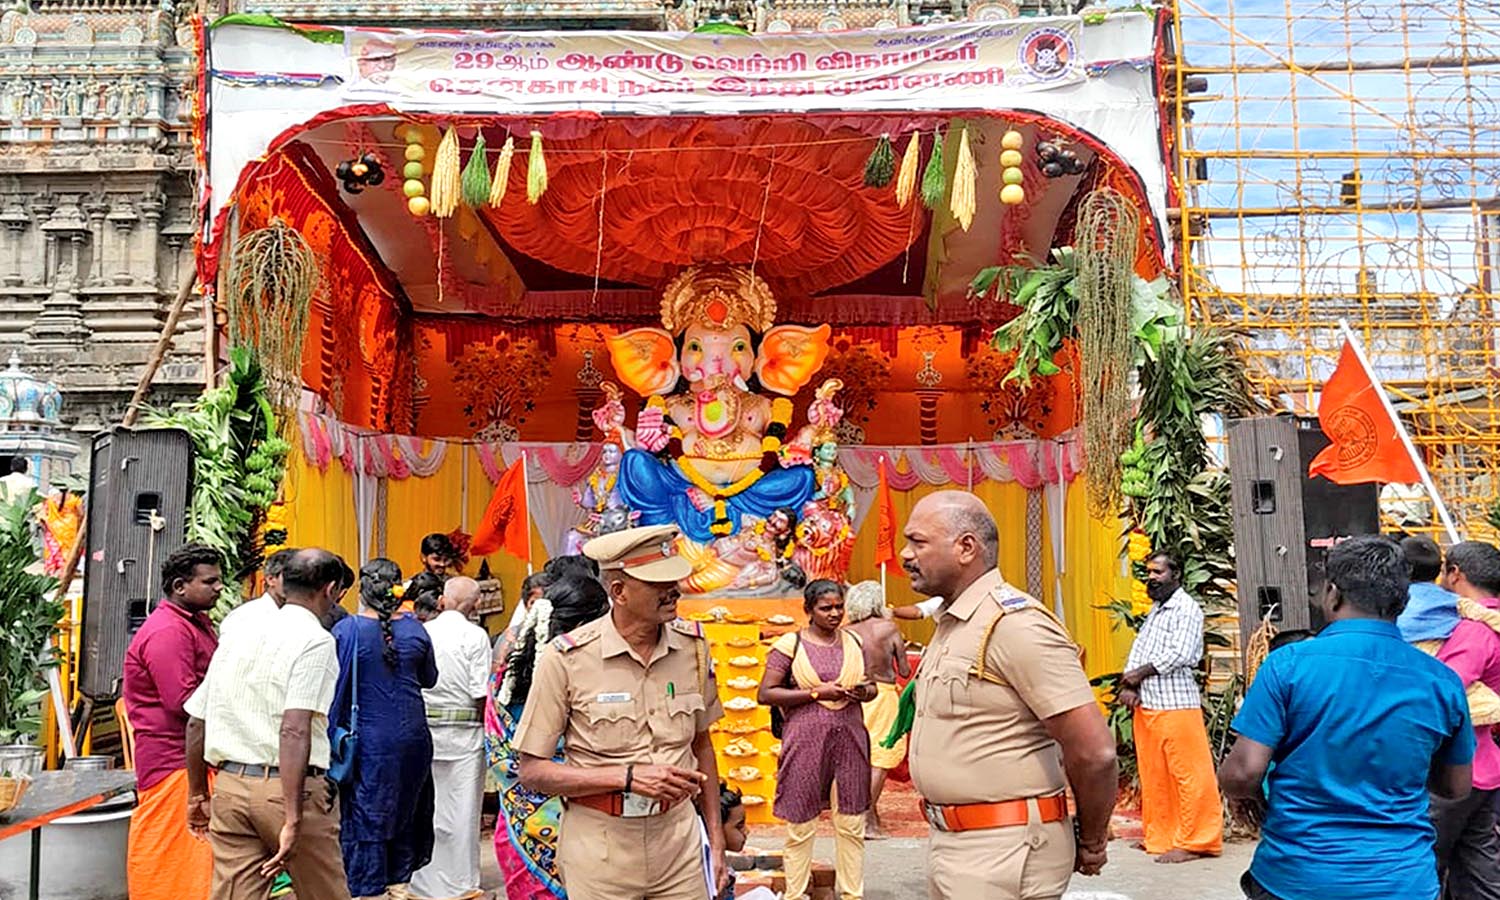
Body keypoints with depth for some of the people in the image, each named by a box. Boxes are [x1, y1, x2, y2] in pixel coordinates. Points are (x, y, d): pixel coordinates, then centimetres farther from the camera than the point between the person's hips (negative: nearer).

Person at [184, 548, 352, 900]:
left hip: (229, 785, 6)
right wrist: (293, 819, -23)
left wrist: (197, 795, 25)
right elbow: (294, 730, -21)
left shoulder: (238, 635, 11)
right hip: (288, 788, -6)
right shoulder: (315, 641, -9)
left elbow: (196, 722, 14)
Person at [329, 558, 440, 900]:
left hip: (368, 737, -4)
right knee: (406, 807, 17)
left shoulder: (347, 631, -11)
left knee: (364, 814, 6)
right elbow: (429, 679, 11)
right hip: (411, 734, 4)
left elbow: (335, 687, -10)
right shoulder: (413, 628, -2)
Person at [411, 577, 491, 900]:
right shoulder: (475, 636, -9)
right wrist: (485, 728, 2)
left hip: (423, 727, 4)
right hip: (463, 732, -4)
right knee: (462, 809, 5)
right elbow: (480, 694, -12)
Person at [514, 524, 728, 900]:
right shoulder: (567, 658, -13)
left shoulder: (693, 645, 0)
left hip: (678, 840, 3)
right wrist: (628, 777, -19)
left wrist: (716, 839, 12)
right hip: (600, 848, -3)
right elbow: (532, 771, -10)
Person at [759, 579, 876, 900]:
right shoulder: (790, 644, -4)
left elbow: (871, 686, 20)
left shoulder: (853, 642, 10)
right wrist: (815, 693, -14)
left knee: (851, 823, 8)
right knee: (801, 825, 5)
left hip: (850, 740, 4)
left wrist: (865, 691, -4)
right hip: (806, 742, -4)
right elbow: (765, 694, -8)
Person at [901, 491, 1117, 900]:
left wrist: (1090, 844, -8)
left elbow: (1094, 751, -22)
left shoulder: (1014, 624, -19)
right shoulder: (950, 625, 12)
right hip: (950, 843, 9)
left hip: (1003, 851, -9)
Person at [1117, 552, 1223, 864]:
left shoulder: (1187, 609, -7)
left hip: (1175, 703, -9)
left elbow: (1180, 654, -17)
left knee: (1188, 774, -4)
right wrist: (1128, 685, -3)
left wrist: (1140, 673, -9)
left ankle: (1194, 842, 2)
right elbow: (1137, 650, 15)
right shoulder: (1154, 610, 20)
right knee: (1153, 774, 12)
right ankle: (1159, 836, 22)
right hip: (1145, 704, 9)